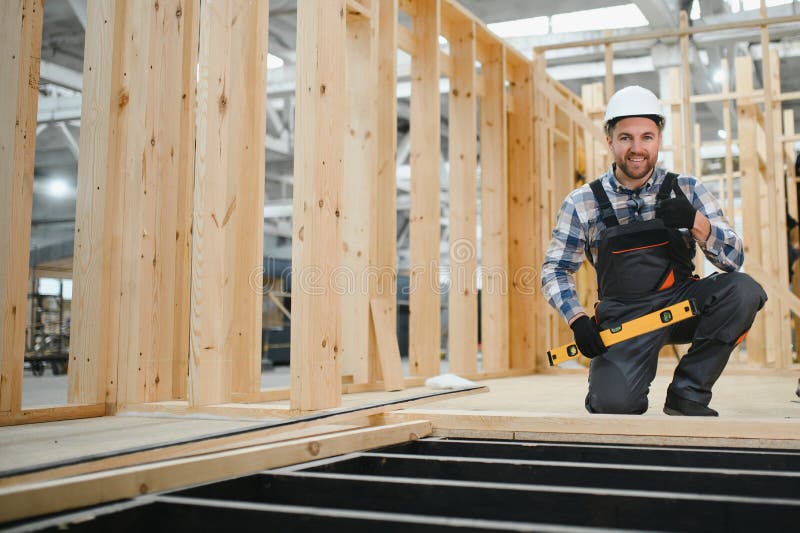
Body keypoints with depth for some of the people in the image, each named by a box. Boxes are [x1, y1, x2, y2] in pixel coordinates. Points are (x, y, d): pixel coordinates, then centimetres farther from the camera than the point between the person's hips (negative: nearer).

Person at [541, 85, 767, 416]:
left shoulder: (686, 190, 2)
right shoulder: (581, 204, -1)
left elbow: (733, 259, 0)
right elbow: (555, 271, 5)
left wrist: (696, 222, -19)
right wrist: (578, 321, -11)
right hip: (624, 315, -3)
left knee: (742, 290, -26)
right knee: (612, 402, -28)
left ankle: (688, 392, -8)